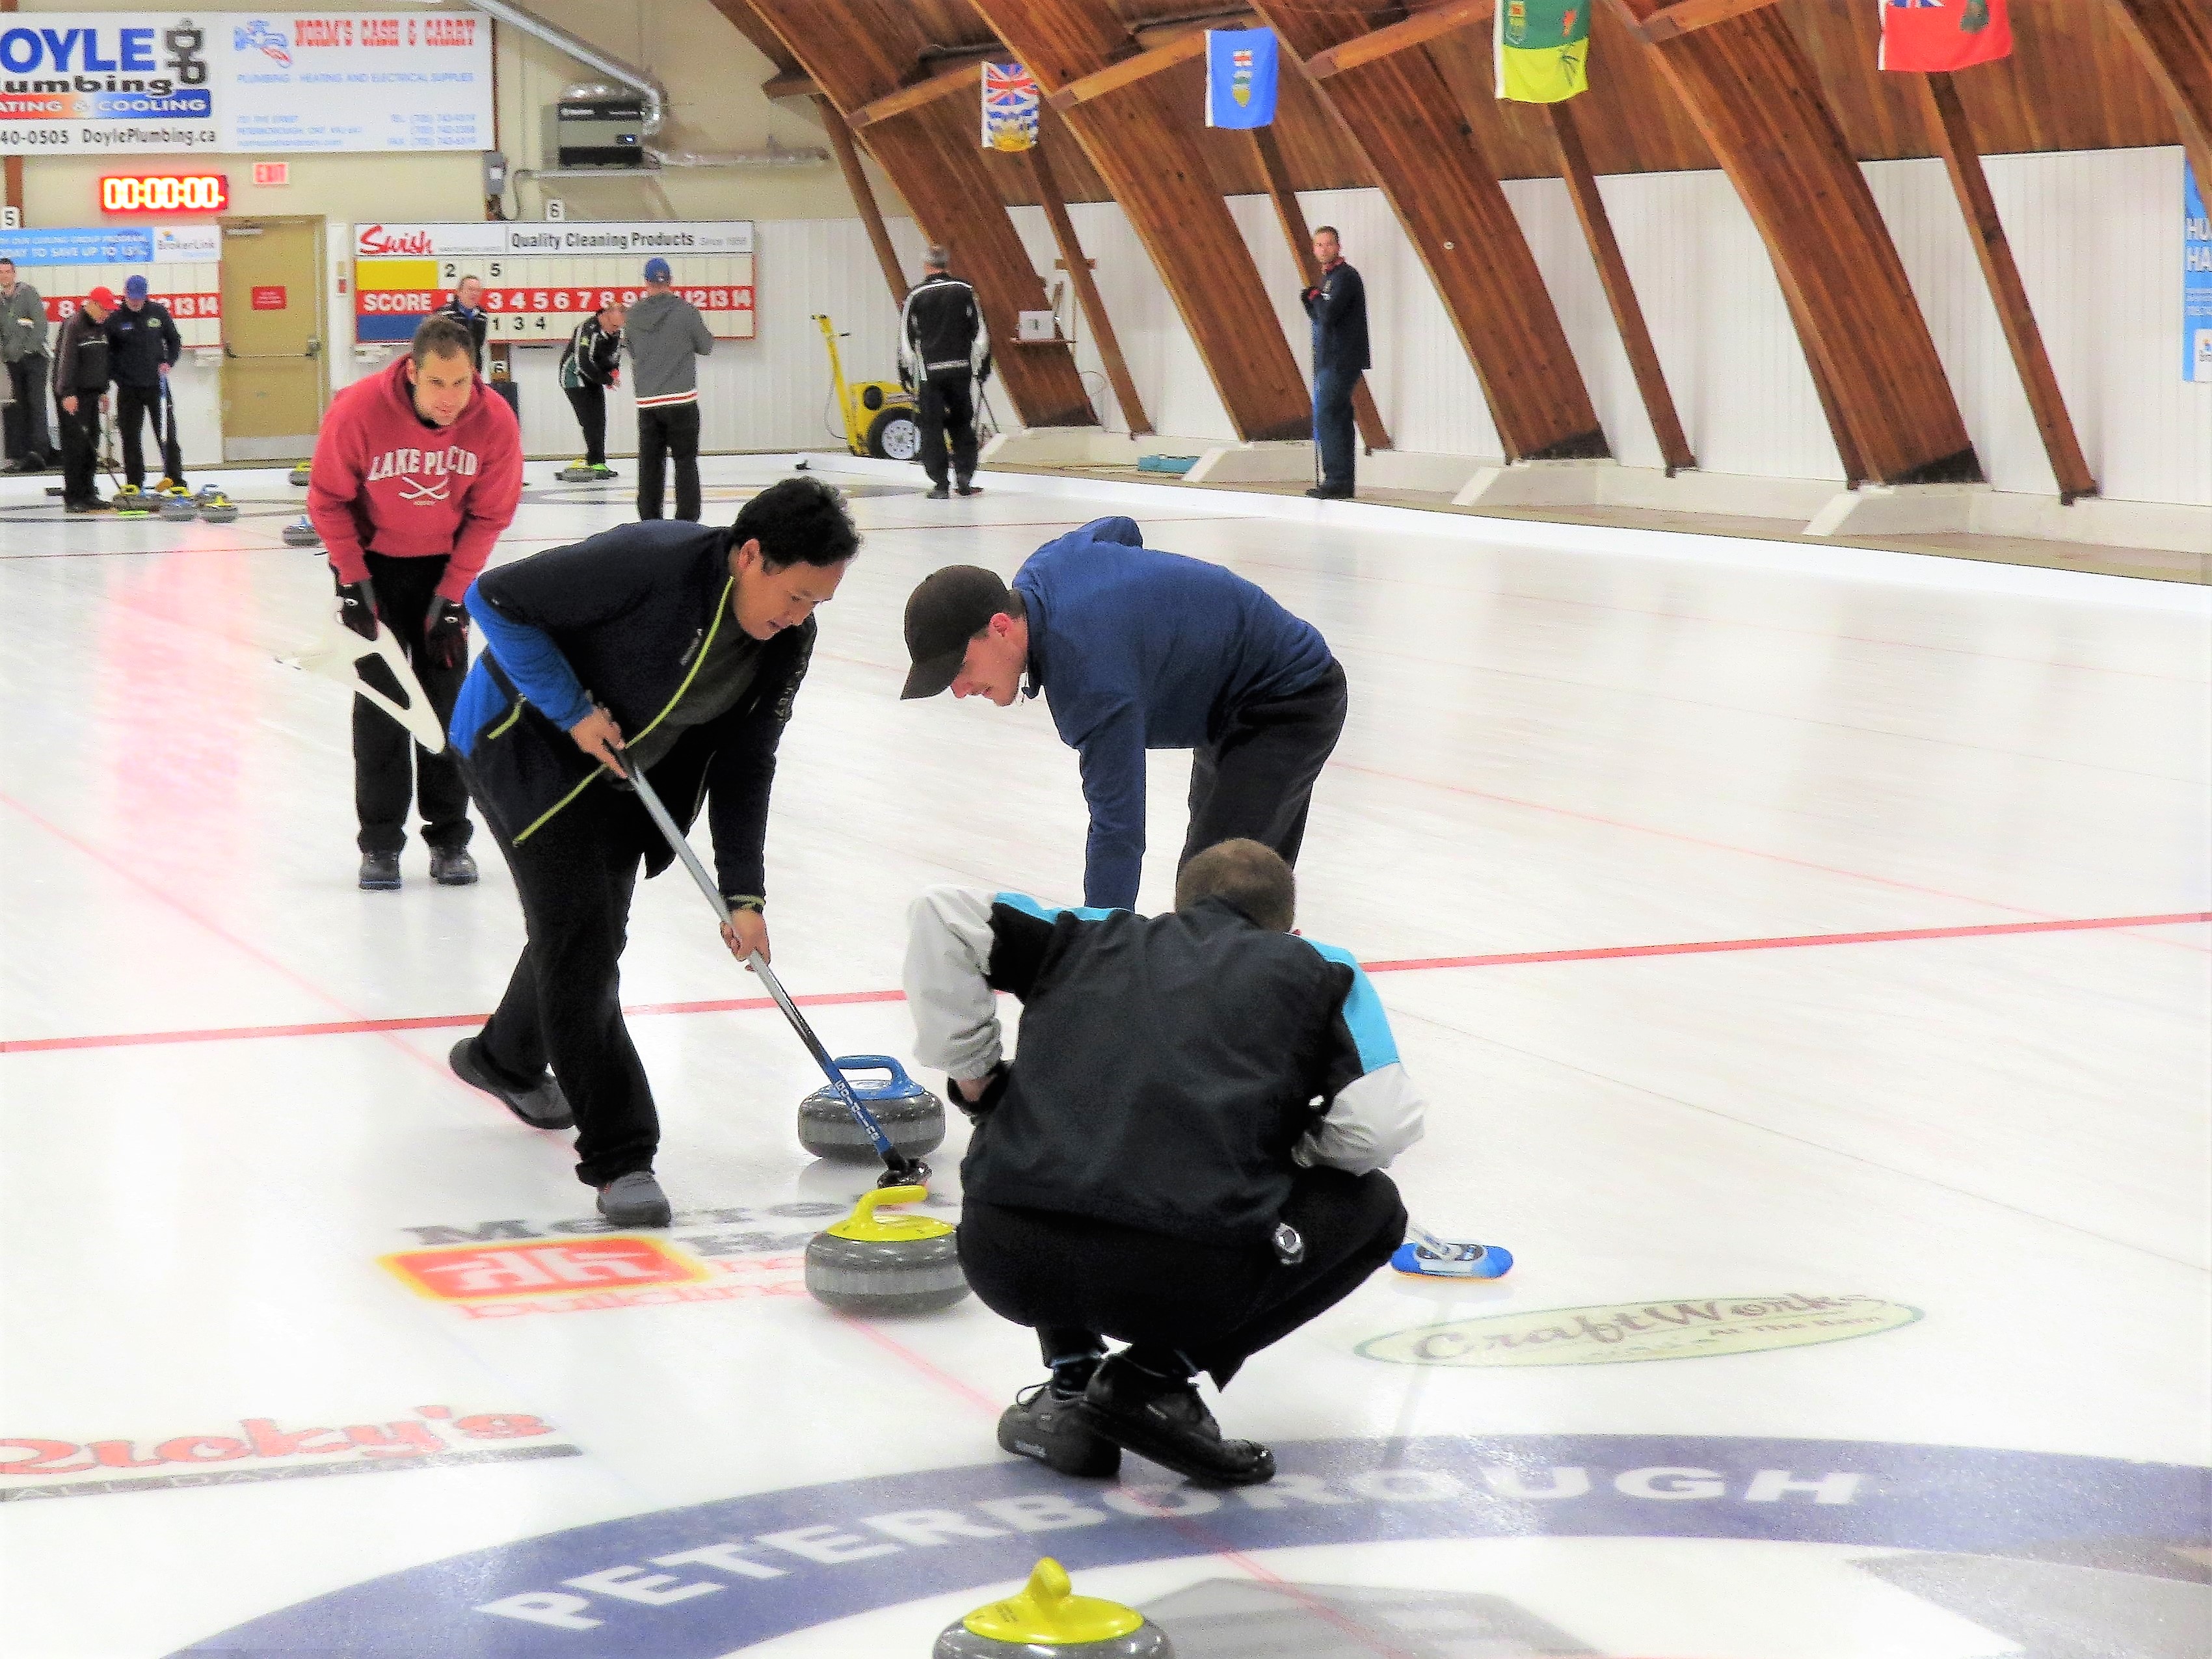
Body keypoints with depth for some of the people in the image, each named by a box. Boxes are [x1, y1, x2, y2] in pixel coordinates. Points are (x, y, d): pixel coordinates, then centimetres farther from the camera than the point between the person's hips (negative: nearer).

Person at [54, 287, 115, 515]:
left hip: (91, 393, 8)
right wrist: (68, 394, -23)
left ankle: (88, 494, 14)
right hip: (72, 395, -8)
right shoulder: (74, 326, -13)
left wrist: (103, 390, 20)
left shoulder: (102, 328, 14)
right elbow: (67, 360, -19)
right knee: (75, 444, -9)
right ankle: (73, 498, -8)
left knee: (91, 444, 8)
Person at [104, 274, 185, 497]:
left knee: (167, 434, -1)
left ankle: (176, 481, 4)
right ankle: (134, 485, 10)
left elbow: (175, 341, 13)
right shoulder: (115, 319, 0)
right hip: (128, 388, 0)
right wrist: (116, 377, -5)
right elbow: (108, 353, 5)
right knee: (131, 437, 3)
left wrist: (168, 362, -3)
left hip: (156, 384, 0)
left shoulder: (159, 313, 3)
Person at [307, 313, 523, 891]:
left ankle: (449, 838, 11)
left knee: (448, 694, 1)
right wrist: (353, 580, -14)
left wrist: (451, 594, -10)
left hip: (445, 562, 2)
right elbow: (327, 498, -13)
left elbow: (488, 516, -8)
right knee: (379, 695, -5)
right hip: (372, 561, -2)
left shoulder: (495, 422, -21)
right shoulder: (359, 409, -27)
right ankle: (380, 843, 3)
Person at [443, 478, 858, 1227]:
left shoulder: (788, 639, -11)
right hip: (526, 743, -8)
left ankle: (506, 1057, 49)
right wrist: (573, 709, -28)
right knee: (582, 940, -13)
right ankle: (619, 1157, -10)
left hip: (624, 768, 8)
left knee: (594, 931, 21)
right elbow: (495, 597, -29)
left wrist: (743, 892, -9)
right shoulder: (649, 564, -34)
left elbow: (744, 763, -3)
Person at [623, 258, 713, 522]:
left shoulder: (633, 315, 1)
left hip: (647, 403, 3)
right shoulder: (686, 310, -9)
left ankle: (649, 521, 11)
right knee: (686, 461, 2)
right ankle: (687, 520, -2)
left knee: (650, 463, 9)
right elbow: (706, 346, 2)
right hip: (681, 400, -3)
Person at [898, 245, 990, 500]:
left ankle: (940, 485, 1)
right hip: (961, 369, 2)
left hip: (929, 371, -2)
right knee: (962, 423, 15)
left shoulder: (916, 295, -1)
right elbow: (979, 330, 3)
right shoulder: (964, 291, 3)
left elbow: (907, 336, 1)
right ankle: (964, 476, 5)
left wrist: (905, 371, 9)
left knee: (932, 426, 3)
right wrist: (983, 365, 12)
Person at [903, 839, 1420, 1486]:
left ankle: (1071, 1382, 21)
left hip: (1007, 1263, 4)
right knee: (1371, 1209, 25)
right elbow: (1380, 1124, 4)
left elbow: (943, 912, 16)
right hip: (1187, 1280, -4)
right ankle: (1159, 1373, 9)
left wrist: (976, 1078, 22)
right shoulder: (1321, 970, 20)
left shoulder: (1096, 935, 27)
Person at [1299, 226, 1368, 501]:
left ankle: (1336, 481, -15)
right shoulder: (1328, 277, 19)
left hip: (1340, 361, -10)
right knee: (1338, 419, 11)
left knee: (1326, 418, -13)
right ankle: (1343, 483, 14)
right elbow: (1320, 316, 20)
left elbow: (1327, 314, -23)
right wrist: (1311, 299, 2)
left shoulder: (1345, 277, -12)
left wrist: (1316, 298, -4)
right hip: (1330, 361, 10)